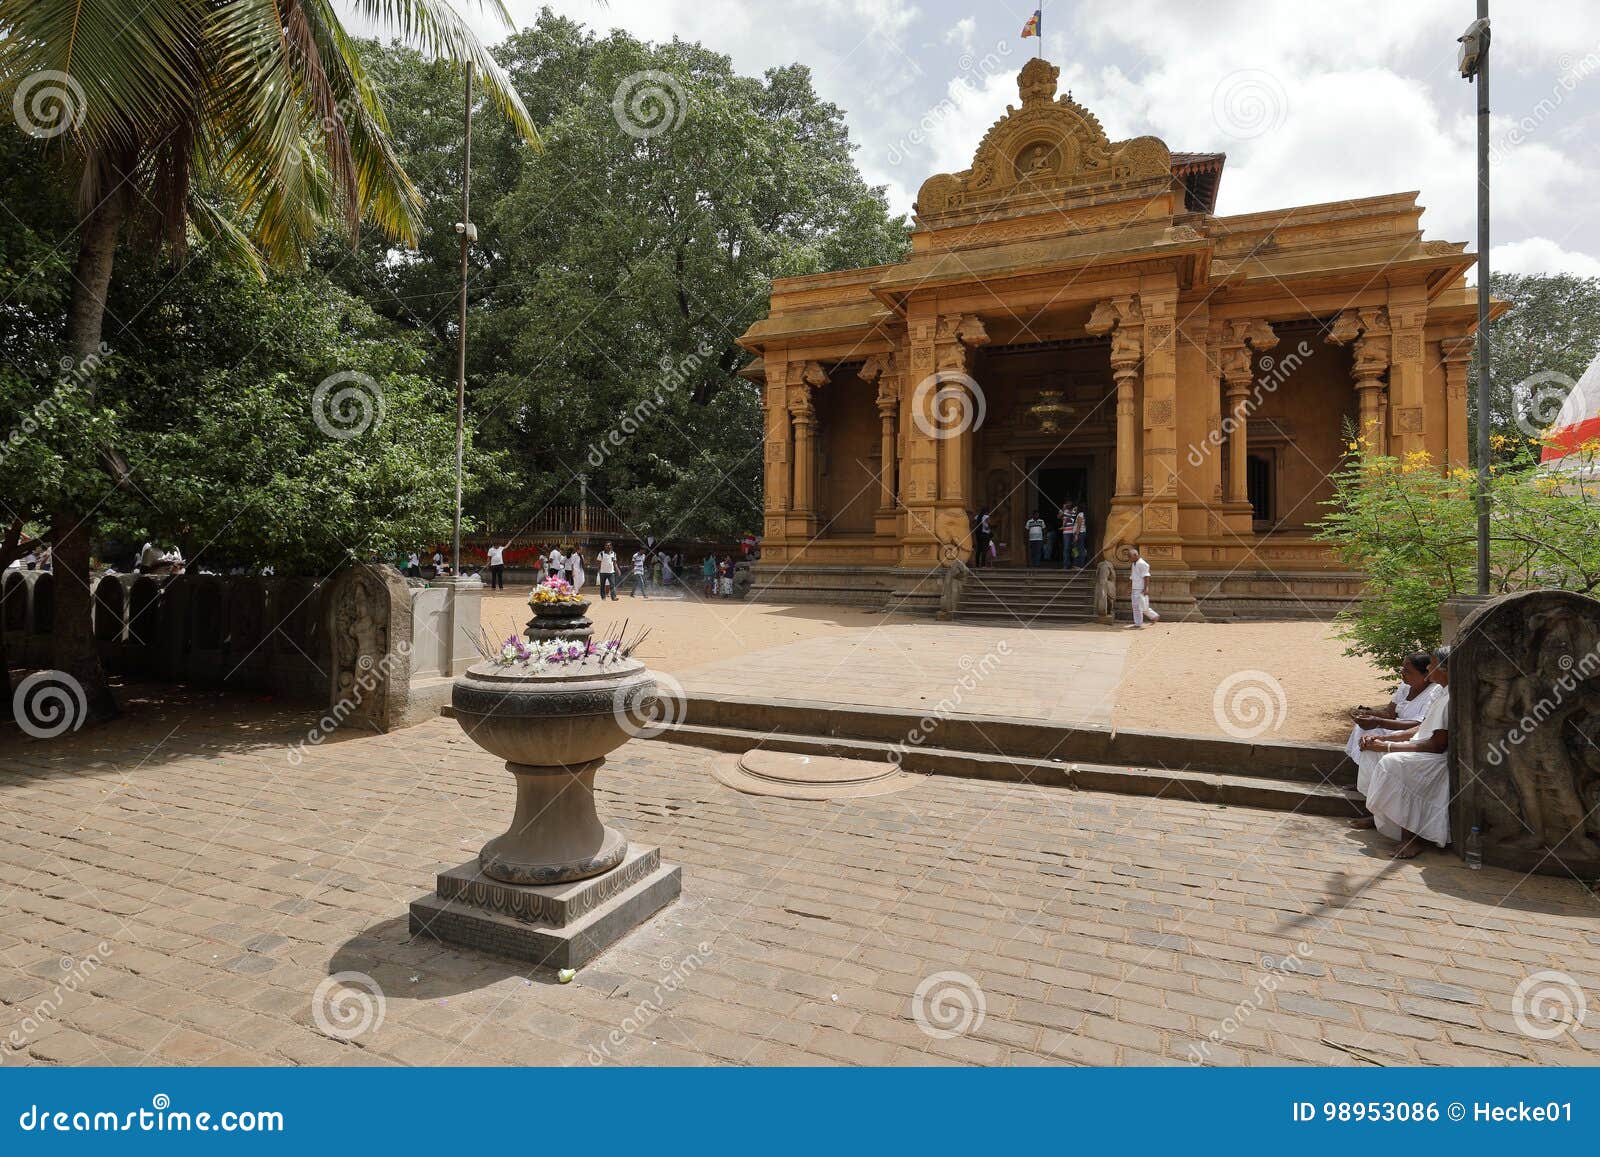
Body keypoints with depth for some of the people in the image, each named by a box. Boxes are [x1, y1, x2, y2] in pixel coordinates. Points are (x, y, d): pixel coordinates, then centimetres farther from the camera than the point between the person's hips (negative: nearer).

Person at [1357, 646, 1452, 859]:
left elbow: (1437, 746, -24)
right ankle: (1376, 817, 10)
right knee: (1374, 749, 6)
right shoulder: (1443, 694, 10)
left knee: (1392, 762, -27)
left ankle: (1412, 837, -19)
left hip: (1442, 759, -11)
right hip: (1429, 750, 11)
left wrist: (1388, 747, -20)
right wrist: (1382, 738, 4)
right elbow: (1421, 729, 14)